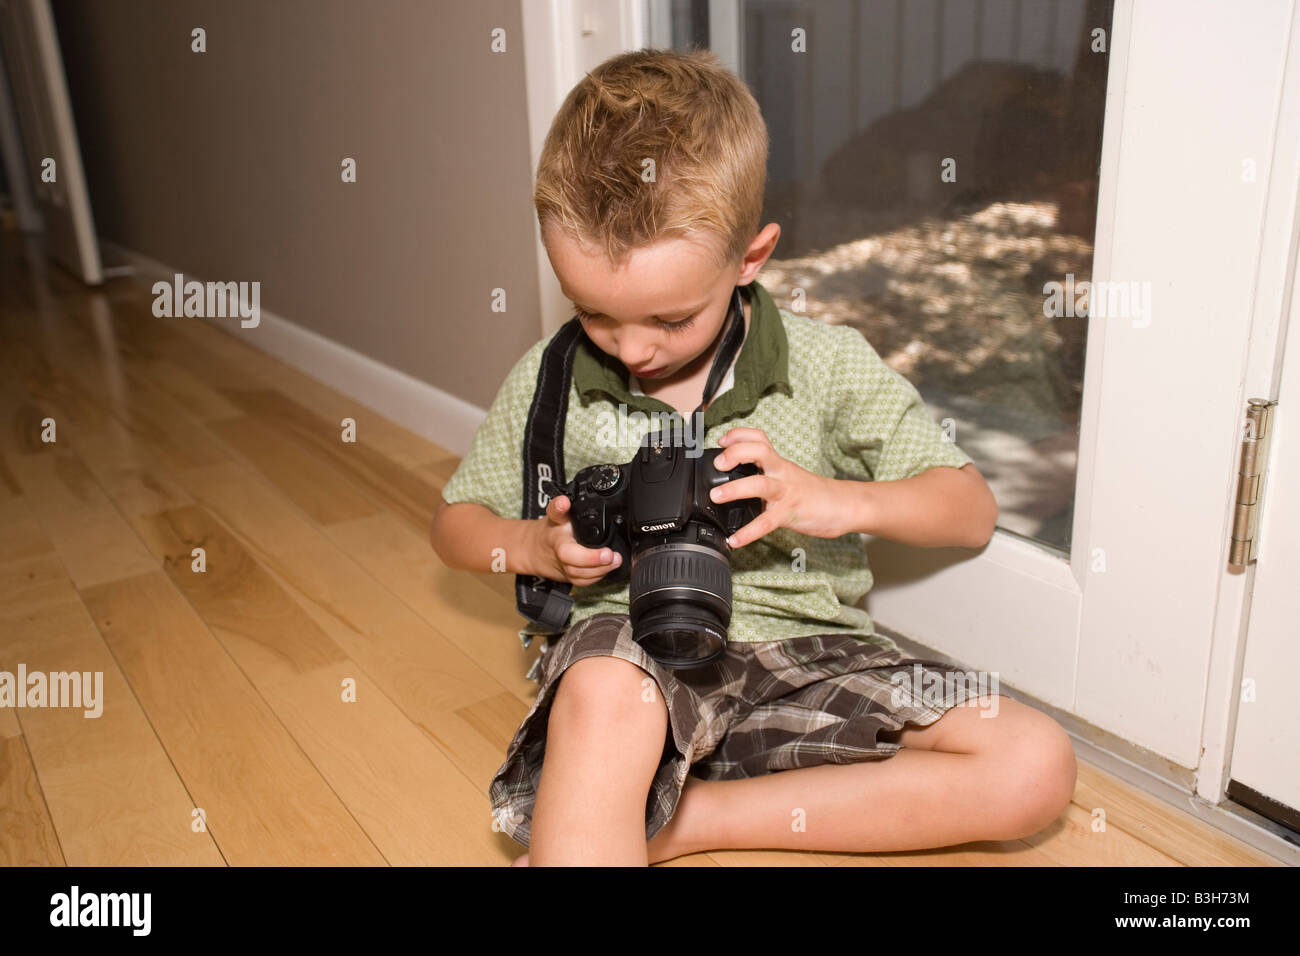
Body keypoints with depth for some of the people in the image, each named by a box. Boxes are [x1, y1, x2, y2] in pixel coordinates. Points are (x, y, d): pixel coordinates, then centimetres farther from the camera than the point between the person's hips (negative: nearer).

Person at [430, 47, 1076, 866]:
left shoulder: (828, 364, -1)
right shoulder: (550, 380, 2)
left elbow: (972, 512, 3)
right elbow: (456, 524, 14)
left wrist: (839, 501, -16)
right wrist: (536, 547, -8)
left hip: (802, 650, 3)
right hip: (627, 647, -2)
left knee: (1038, 767, -17)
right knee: (604, 697, -40)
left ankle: (679, 819, -16)